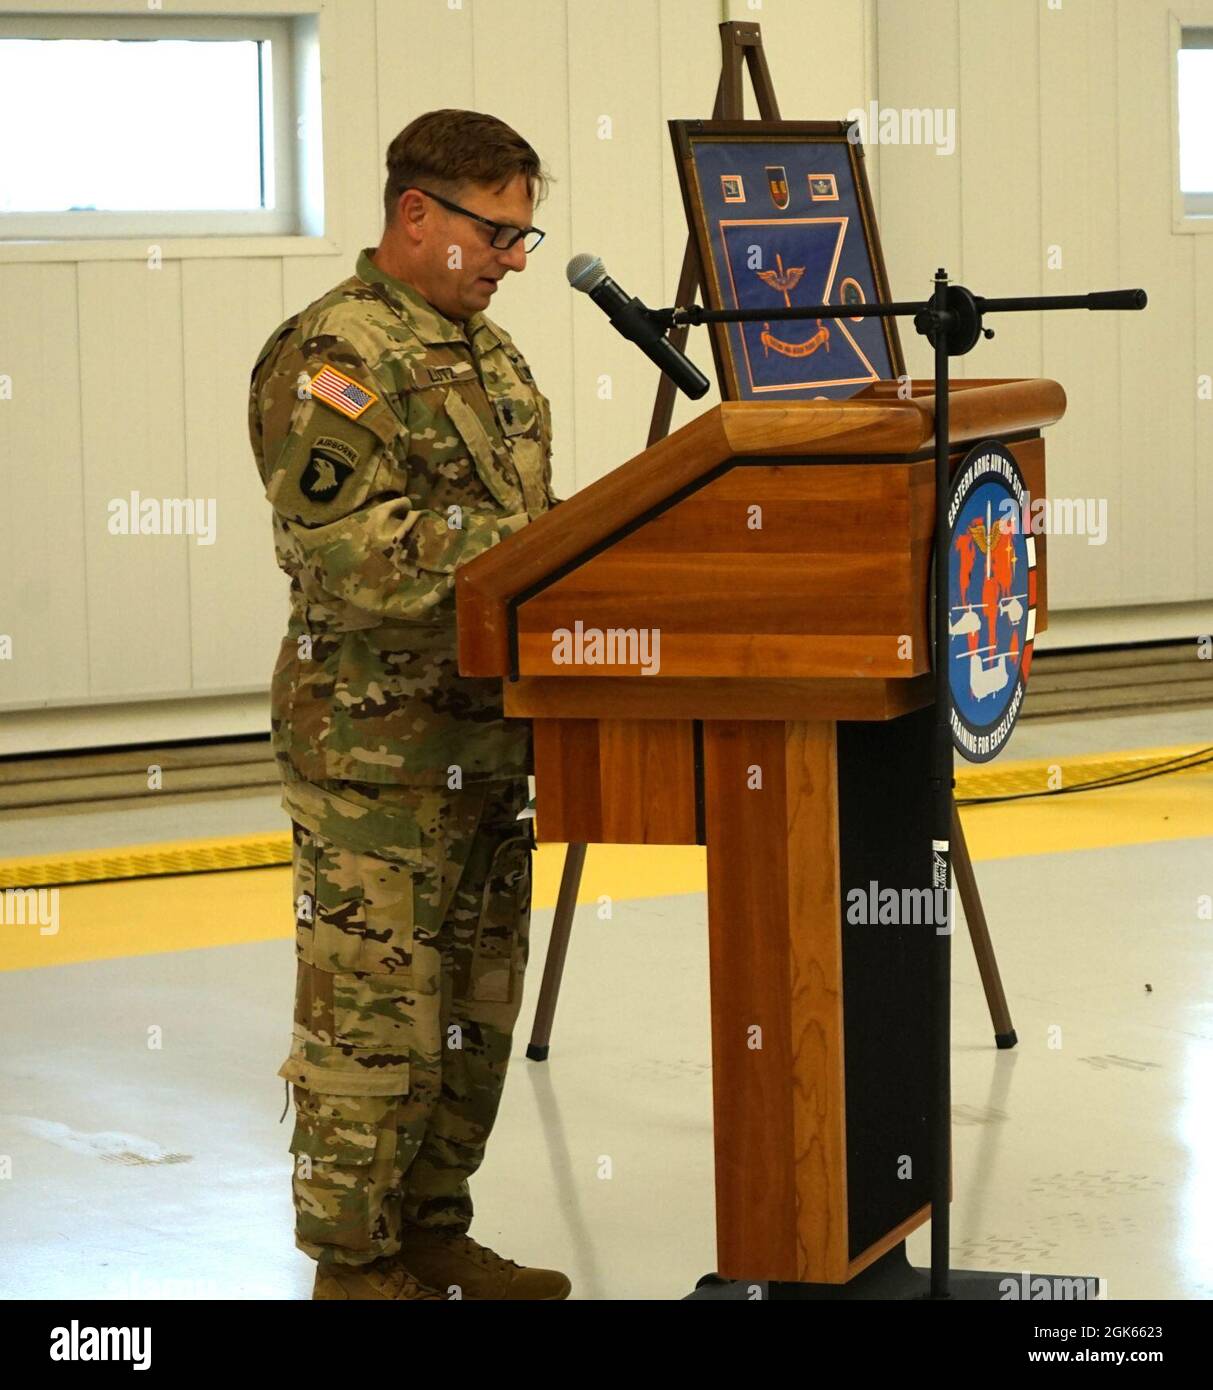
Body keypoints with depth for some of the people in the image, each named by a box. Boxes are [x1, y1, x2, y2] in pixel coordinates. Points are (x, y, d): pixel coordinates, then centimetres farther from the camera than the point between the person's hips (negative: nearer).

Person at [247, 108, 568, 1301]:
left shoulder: (487, 351, 16)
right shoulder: (331, 356, -14)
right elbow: (356, 548, -23)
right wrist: (523, 544, -24)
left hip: (485, 734, 9)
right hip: (375, 753, -9)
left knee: (476, 1004, 15)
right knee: (374, 1012, -4)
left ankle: (433, 1235, 26)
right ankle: (353, 1261, 6)